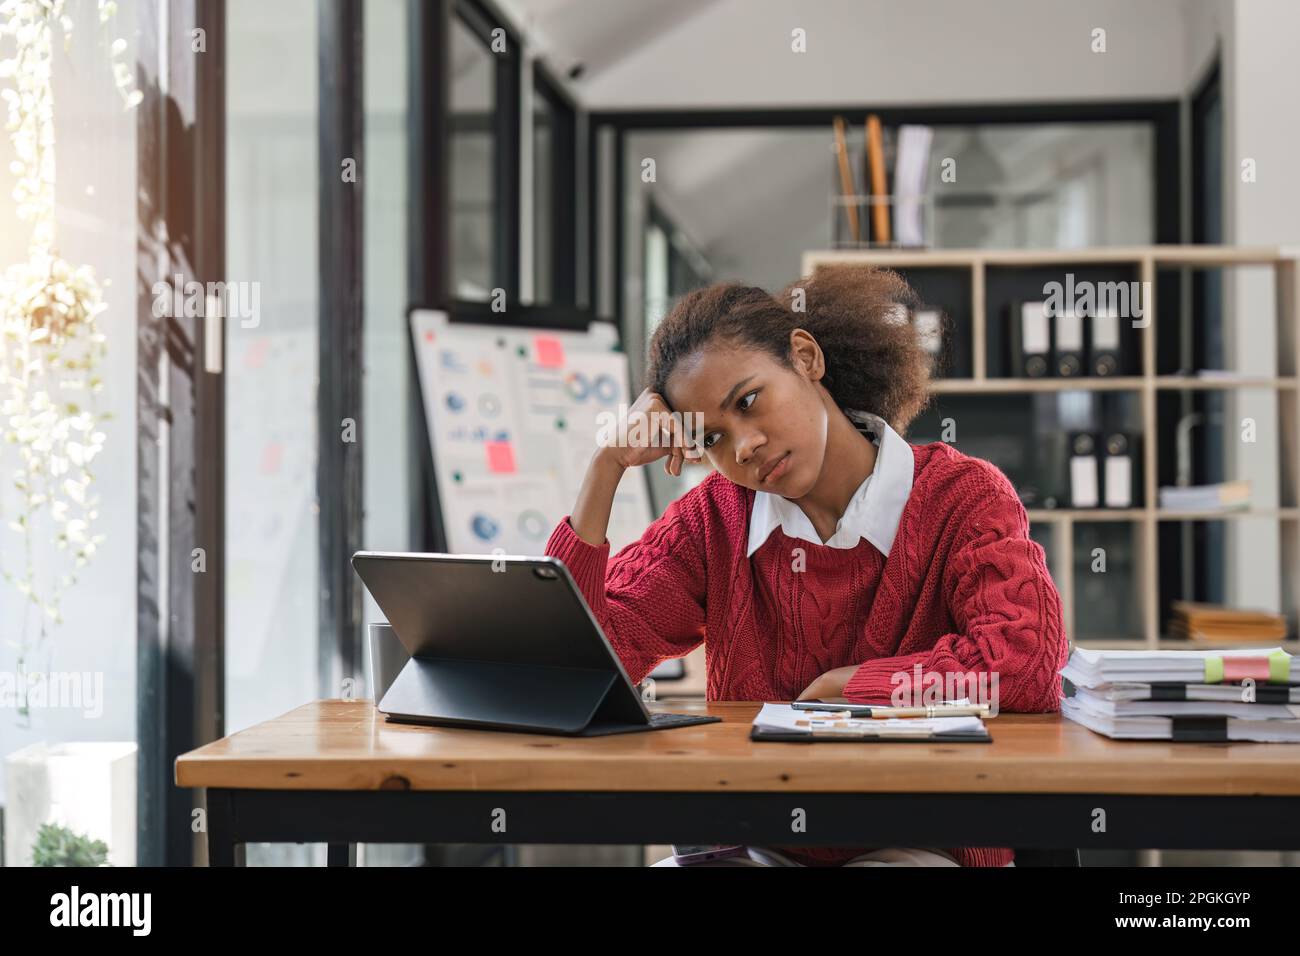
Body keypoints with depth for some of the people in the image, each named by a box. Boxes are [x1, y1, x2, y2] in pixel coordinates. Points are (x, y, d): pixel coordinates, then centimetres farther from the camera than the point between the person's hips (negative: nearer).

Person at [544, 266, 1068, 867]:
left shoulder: (962, 497, -7)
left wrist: (841, 684, -15)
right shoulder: (713, 520, 3)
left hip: (916, 846, -3)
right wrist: (607, 466, -11)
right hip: (756, 848, 3)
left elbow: (1027, 661, -25)